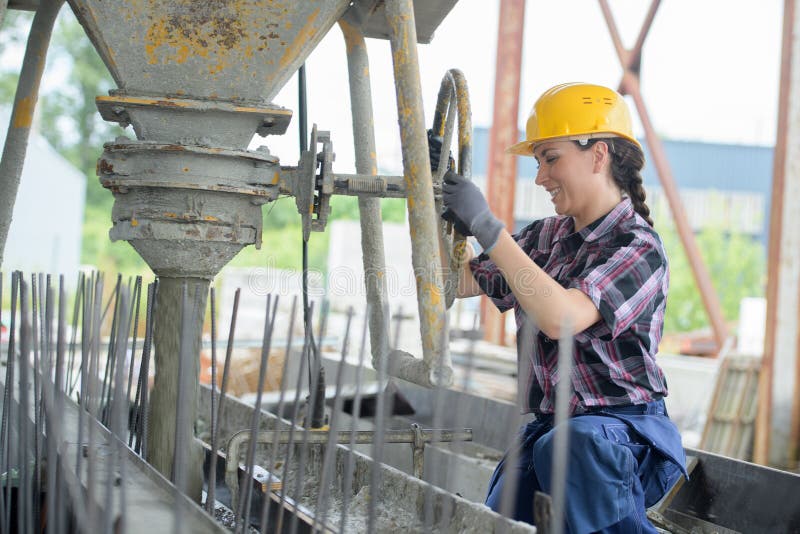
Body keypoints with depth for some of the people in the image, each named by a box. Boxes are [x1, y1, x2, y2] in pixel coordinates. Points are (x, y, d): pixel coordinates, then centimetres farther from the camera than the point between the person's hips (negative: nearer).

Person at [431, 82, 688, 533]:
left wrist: (486, 226, -25)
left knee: (582, 439, -39)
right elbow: (457, 281, 14)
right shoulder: (548, 237, 12)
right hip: (545, 428, 6)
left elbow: (559, 317, -27)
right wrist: (435, 201, 4)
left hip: (622, 432, -6)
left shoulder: (638, 248, -11)